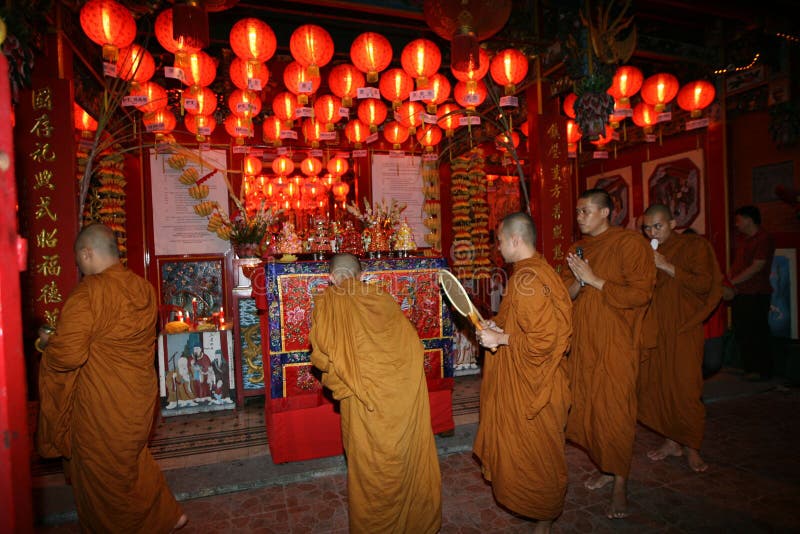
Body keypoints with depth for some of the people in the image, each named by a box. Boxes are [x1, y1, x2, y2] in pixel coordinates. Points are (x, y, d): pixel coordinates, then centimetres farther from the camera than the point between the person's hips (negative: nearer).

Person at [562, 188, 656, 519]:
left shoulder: (630, 243, -8)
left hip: (615, 346, -6)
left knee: (614, 413, -1)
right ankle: (605, 468, 32)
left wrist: (594, 280, -15)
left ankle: (620, 483, 16)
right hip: (582, 344, 6)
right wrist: (578, 282, -10)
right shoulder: (577, 249, 12)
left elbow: (640, 293, -15)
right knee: (585, 410, 12)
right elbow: (564, 294, 11)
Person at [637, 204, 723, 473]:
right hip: (653, 330, 4)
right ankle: (672, 441, 20)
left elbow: (704, 283, -10)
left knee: (685, 388, -4)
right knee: (654, 386, 4)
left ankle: (691, 447, 13)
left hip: (684, 330, -4)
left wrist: (667, 267, -17)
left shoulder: (695, 245, 0)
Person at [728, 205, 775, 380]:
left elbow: (756, 267, -17)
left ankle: (763, 371, 11)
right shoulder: (741, 238, 14)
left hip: (756, 295, -8)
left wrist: (731, 282, -16)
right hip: (740, 294, 8)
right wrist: (730, 287, 2)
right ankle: (749, 368, 23)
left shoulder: (764, 239, -11)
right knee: (741, 333, 12)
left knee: (756, 334, -1)